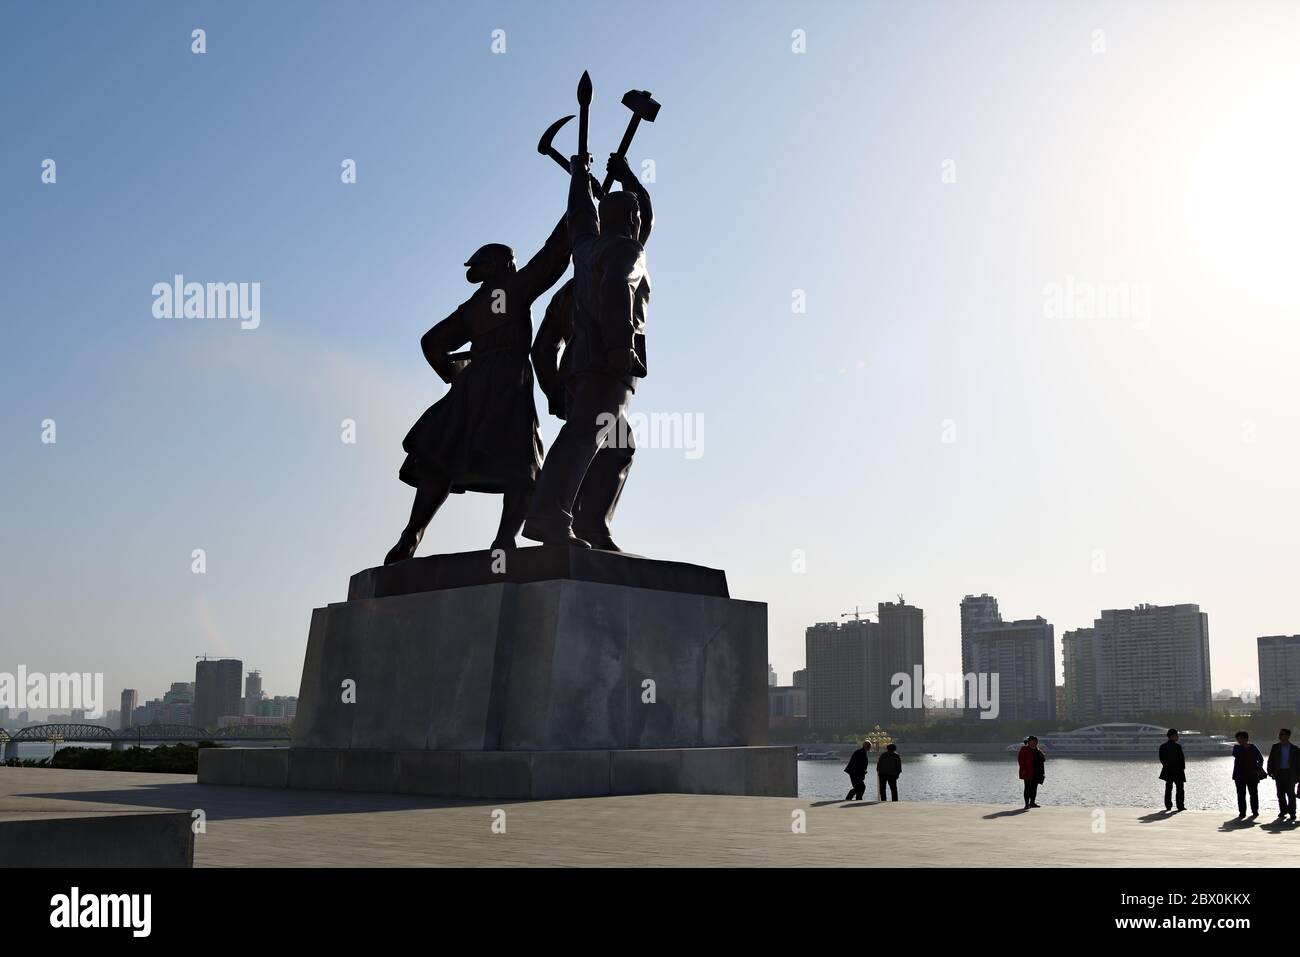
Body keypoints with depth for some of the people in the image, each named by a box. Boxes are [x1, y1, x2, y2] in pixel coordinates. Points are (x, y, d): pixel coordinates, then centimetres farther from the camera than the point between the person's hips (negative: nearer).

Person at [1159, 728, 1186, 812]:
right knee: (1179, 789, 4)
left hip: (1167, 770, 5)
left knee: (1168, 788, 10)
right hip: (1177, 770, -5)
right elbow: (1181, 759, -13)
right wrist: (1183, 767, 0)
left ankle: (1168, 806, 10)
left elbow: (1161, 758, 6)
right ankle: (1180, 806, 3)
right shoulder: (1177, 746, -16)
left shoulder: (1162, 746, 2)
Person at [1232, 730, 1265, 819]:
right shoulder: (1237, 748, 5)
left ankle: (1255, 812, 17)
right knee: (1241, 794, 0)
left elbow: (1260, 759, 10)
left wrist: (1259, 769, -1)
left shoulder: (1253, 748, 4)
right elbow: (1235, 754, -15)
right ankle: (1242, 812, 5)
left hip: (1252, 775, 0)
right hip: (1240, 775, 0)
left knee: (1253, 794, 6)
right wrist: (1244, 747, -16)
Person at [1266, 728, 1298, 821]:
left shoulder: (1294, 749, 1)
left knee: (1290, 793, -2)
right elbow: (1271, 760, 7)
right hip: (1279, 773, 2)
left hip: (1290, 774, -2)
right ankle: (1283, 810, 19)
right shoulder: (1275, 747, 7)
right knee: (1280, 793, 7)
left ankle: (1292, 812, 7)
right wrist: (1270, 771, -1)